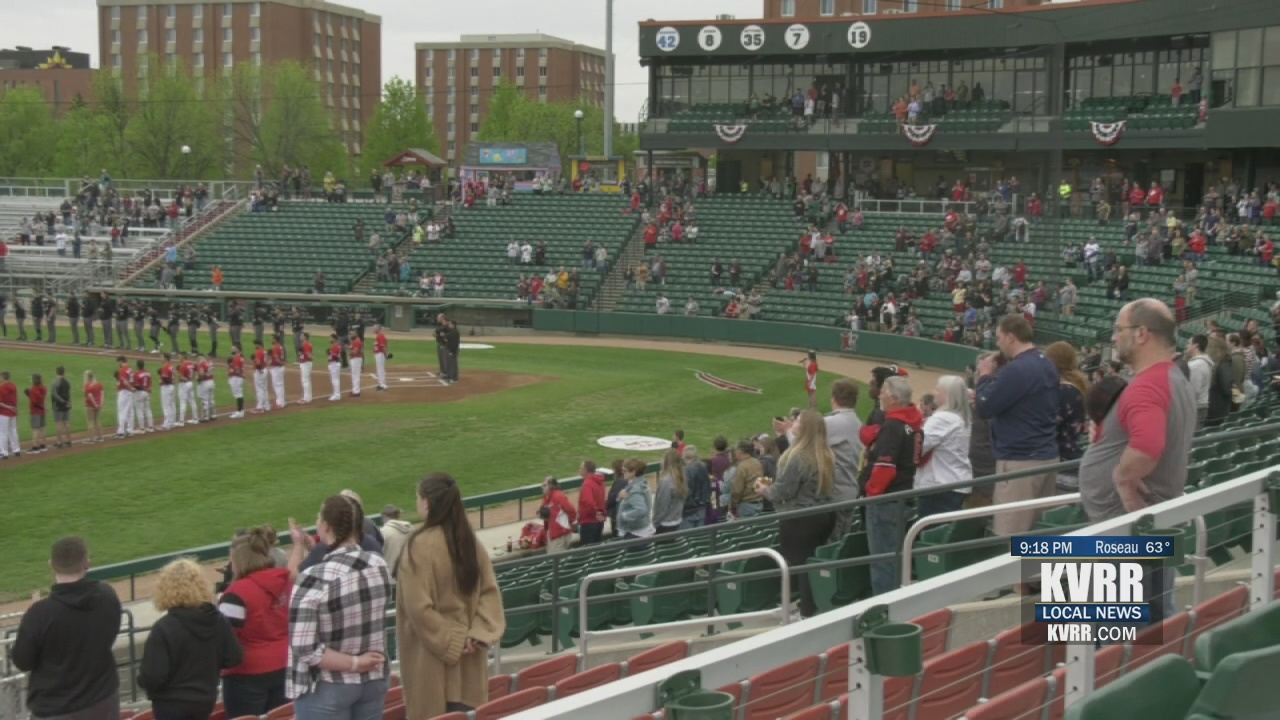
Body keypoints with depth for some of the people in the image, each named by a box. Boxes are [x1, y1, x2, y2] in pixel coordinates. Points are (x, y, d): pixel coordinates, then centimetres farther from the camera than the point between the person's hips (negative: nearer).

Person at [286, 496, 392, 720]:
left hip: (326, 690, -6)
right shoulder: (379, 565, -5)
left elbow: (304, 648, -24)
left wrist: (353, 664, -15)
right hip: (374, 680, 6)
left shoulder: (314, 579, -23)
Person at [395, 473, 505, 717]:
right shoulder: (471, 541, 4)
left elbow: (418, 606, -19)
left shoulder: (421, 545, -16)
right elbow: (490, 591, 3)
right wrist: (479, 634, -4)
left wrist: (450, 642, -13)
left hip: (433, 656, -6)